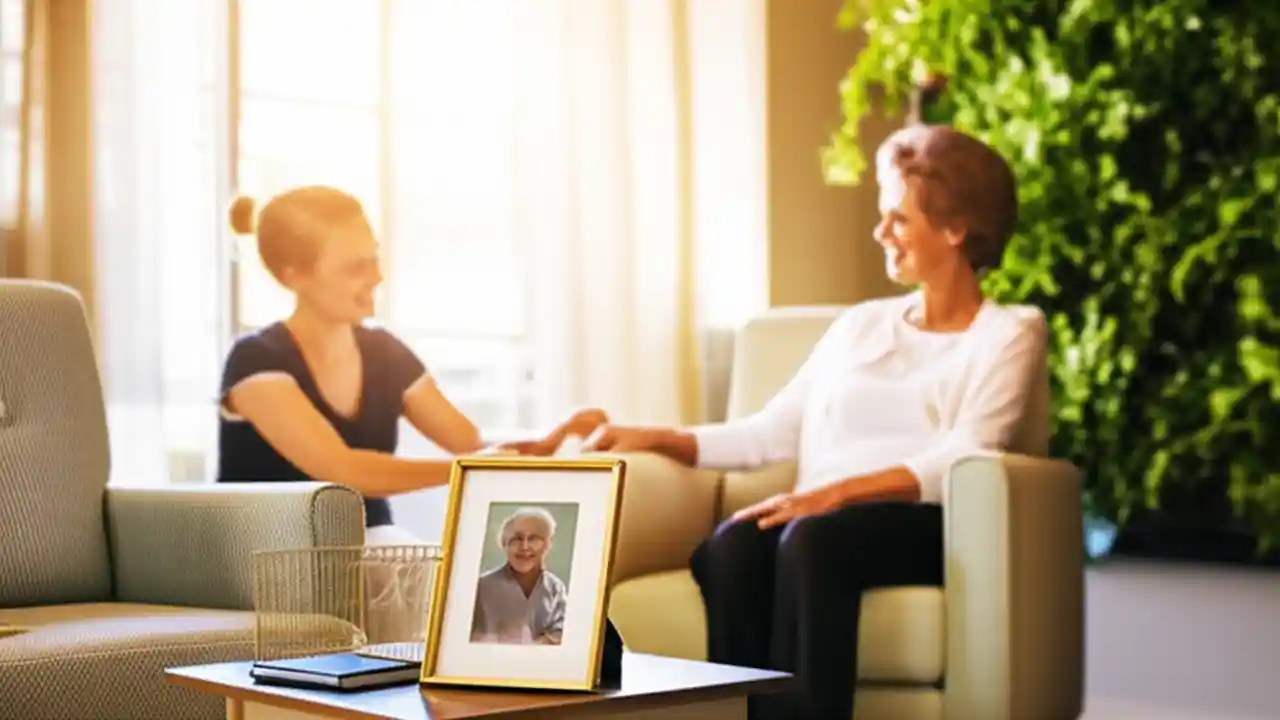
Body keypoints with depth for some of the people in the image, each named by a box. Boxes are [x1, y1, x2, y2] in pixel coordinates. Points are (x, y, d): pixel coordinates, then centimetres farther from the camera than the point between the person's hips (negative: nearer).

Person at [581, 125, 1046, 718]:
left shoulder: (1009, 333, 9)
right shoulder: (862, 323, 25)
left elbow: (961, 461, -7)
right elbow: (771, 434, 19)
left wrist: (839, 491, -22)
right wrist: (655, 439, 7)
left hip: (925, 528, -4)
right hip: (821, 519, 4)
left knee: (809, 540, -37)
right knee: (732, 545, -31)